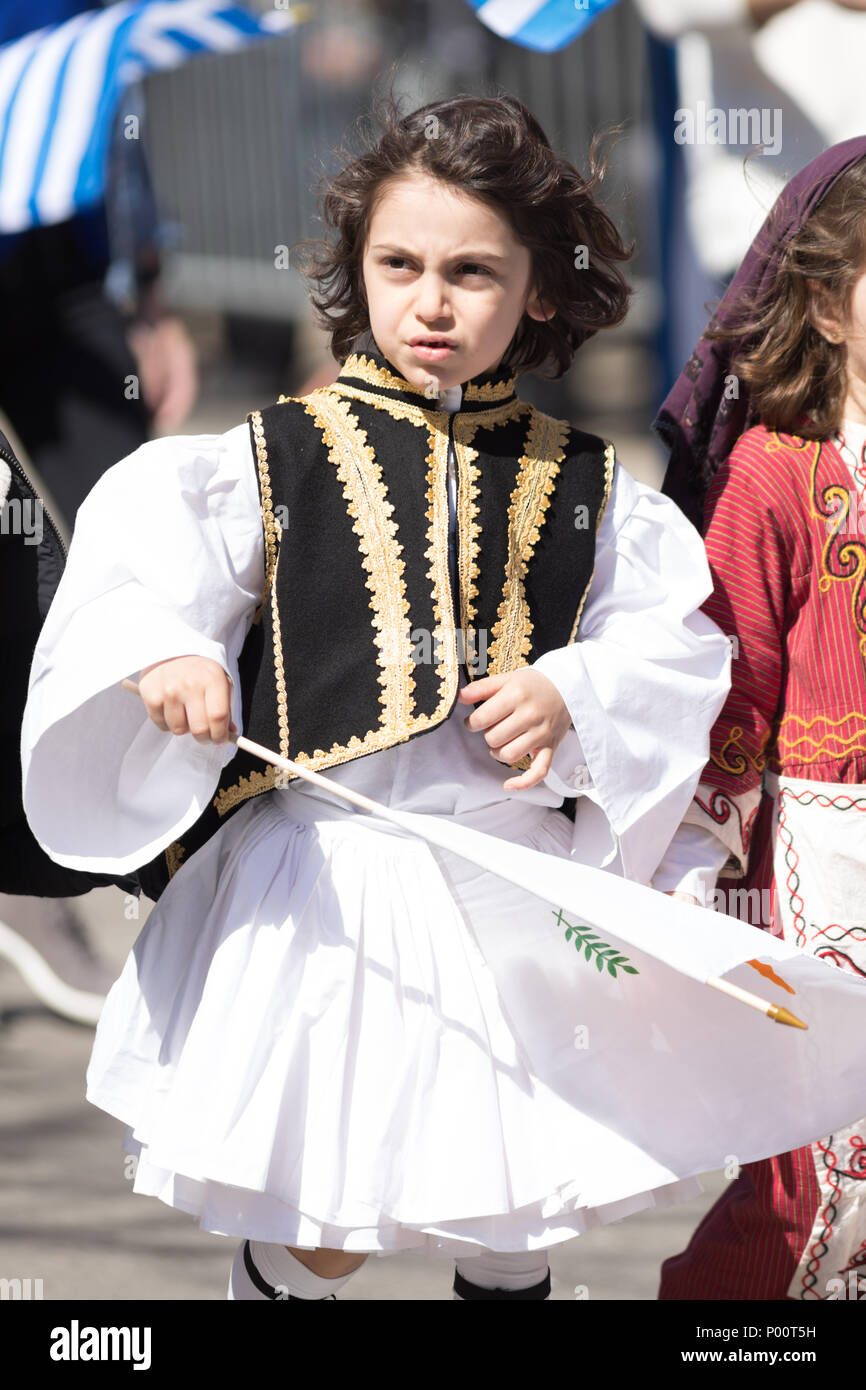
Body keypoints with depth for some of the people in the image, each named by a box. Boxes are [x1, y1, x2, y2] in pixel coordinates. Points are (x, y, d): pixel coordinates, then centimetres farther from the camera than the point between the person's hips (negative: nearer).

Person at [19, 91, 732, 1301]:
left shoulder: (588, 490, 5)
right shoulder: (275, 461, -1)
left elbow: (675, 647, 5)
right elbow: (133, 577, -6)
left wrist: (575, 700, -13)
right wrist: (167, 658, -26)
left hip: (518, 882, 2)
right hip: (325, 884, -2)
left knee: (509, 1230, 10)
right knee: (320, 1232, 1)